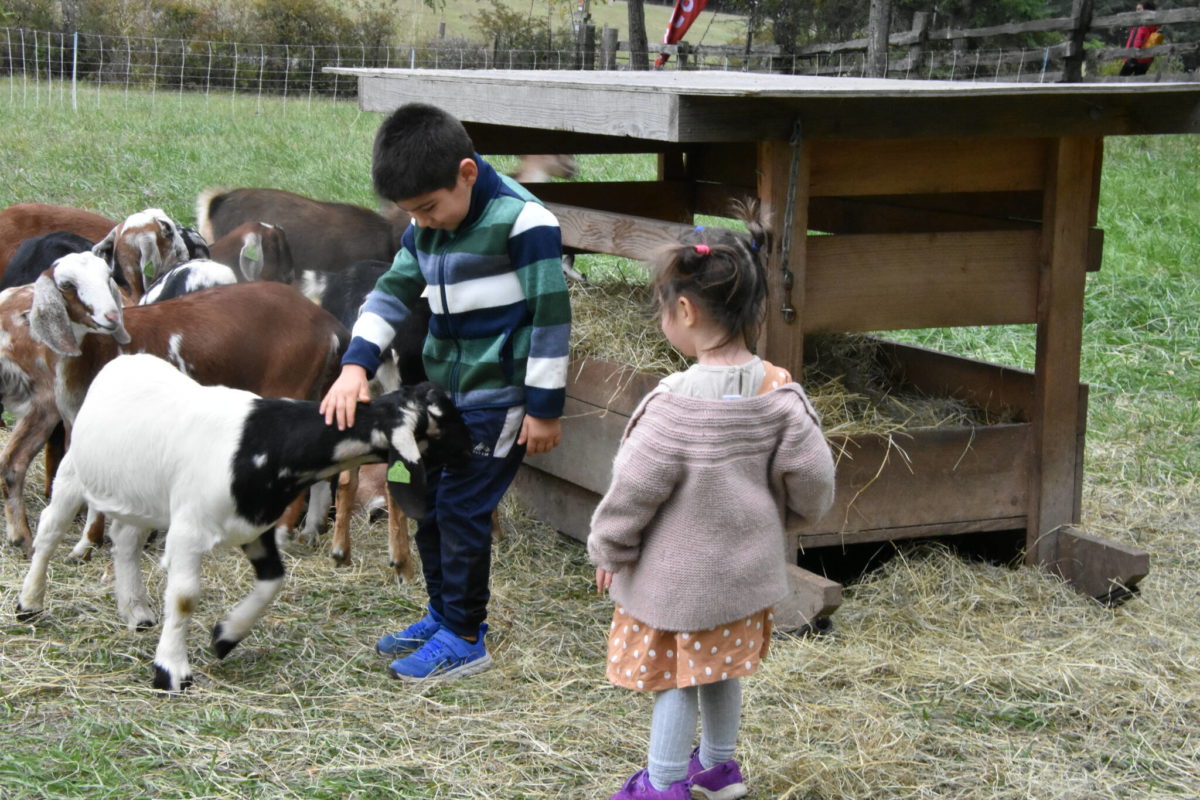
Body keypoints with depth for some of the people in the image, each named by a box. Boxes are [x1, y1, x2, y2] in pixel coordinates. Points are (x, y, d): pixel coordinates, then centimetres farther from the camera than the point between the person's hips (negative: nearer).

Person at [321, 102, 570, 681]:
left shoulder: (522, 222, -19)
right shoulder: (427, 228, 5)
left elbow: (550, 316, -17)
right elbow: (393, 291, 7)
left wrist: (545, 407, -14)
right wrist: (356, 364, -7)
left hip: (497, 398, -8)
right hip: (442, 388, 8)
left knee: (462, 510, -5)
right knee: (429, 504, 14)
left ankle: (464, 638, 8)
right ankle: (443, 615, 31)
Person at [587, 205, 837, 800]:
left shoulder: (677, 401, -27)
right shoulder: (780, 393, -11)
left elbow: (635, 488, -19)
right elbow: (813, 481, -6)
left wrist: (608, 551, -3)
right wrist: (774, 521, 14)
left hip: (677, 577, -6)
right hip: (745, 567, 6)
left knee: (673, 680, 10)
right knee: (720, 670, 23)